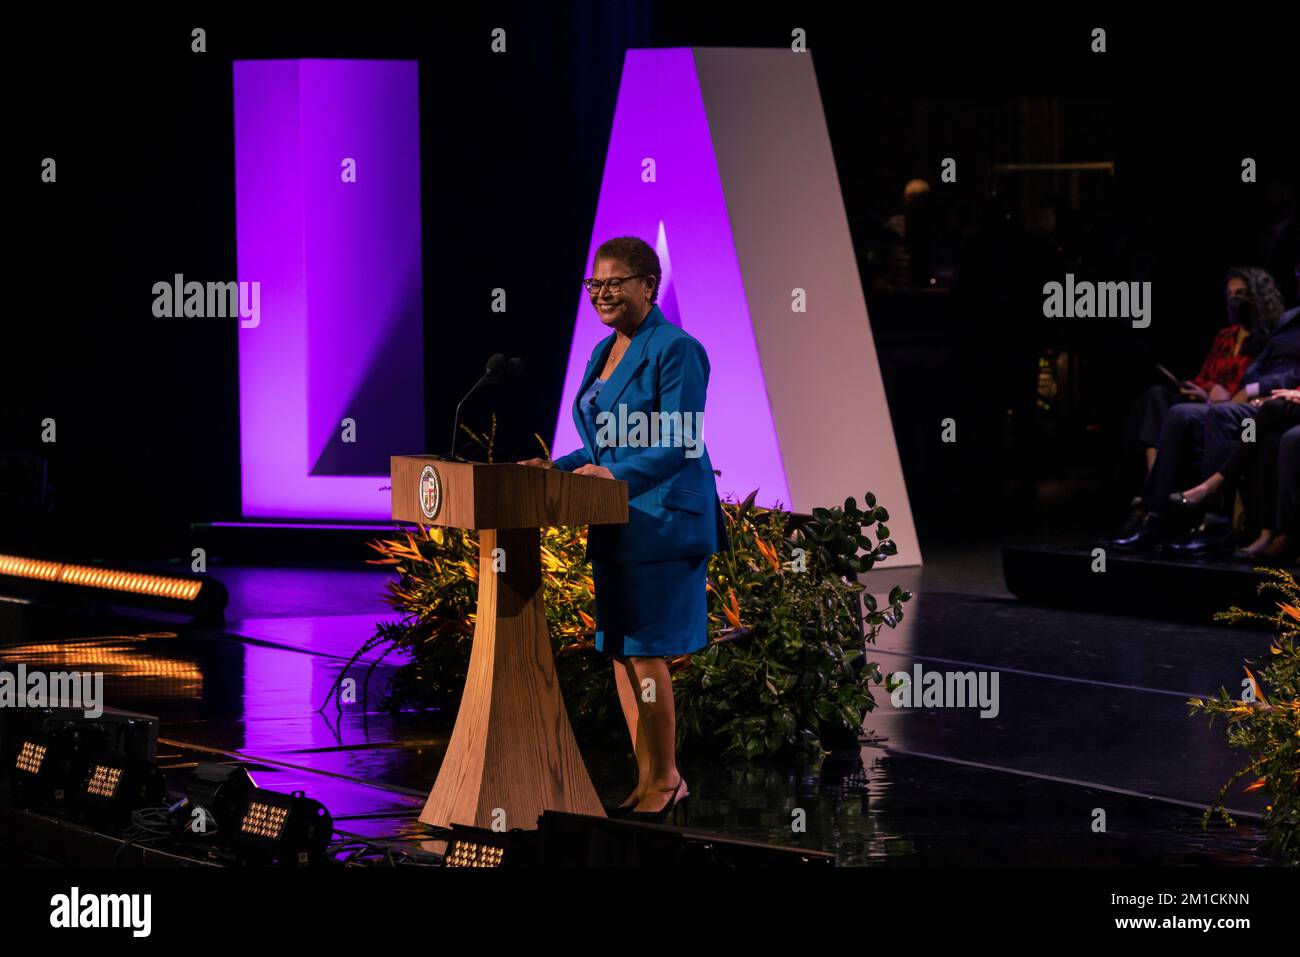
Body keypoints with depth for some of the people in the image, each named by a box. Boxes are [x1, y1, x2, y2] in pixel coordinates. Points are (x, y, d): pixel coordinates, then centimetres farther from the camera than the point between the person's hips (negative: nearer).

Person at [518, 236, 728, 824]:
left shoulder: (675, 350, -12)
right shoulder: (604, 352, 16)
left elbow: (679, 444, -18)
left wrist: (617, 475, -30)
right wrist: (559, 468, 8)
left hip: (661, 521, -9)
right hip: (617, 524, 9)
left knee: (644, 652, -7)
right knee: (619, 653, 10)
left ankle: (664, 785, 2)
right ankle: (651, 783, 17)